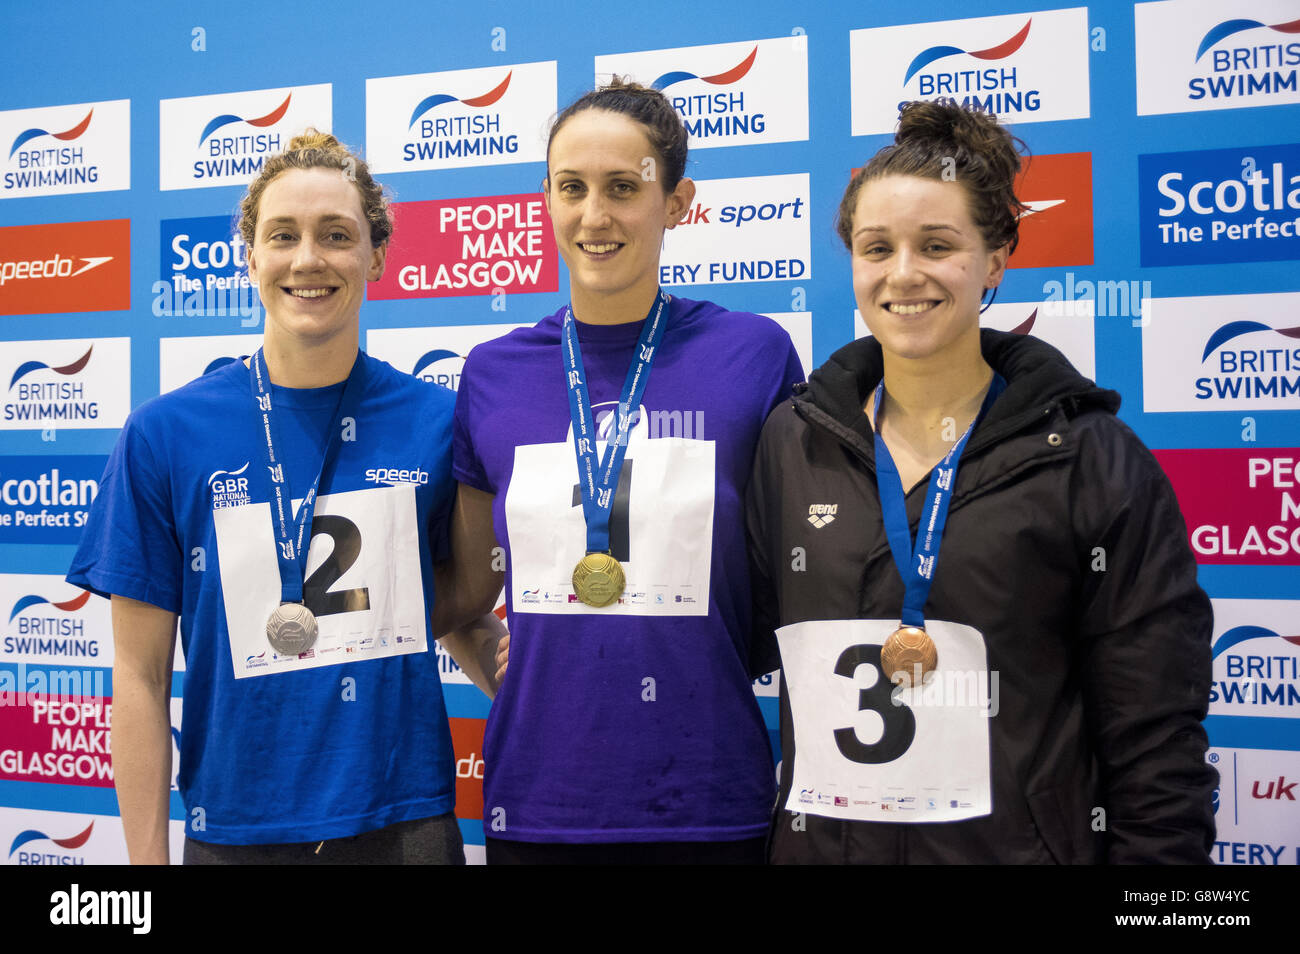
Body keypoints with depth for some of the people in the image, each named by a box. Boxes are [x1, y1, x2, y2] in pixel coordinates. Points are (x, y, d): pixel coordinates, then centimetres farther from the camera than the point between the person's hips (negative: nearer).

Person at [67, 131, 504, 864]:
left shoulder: (435, 420, -3)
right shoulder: (165, 435, -6)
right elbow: (142, 673, -2)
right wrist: (147, 853, -2)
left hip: (406, 821, 1)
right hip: (236, 826, 0)